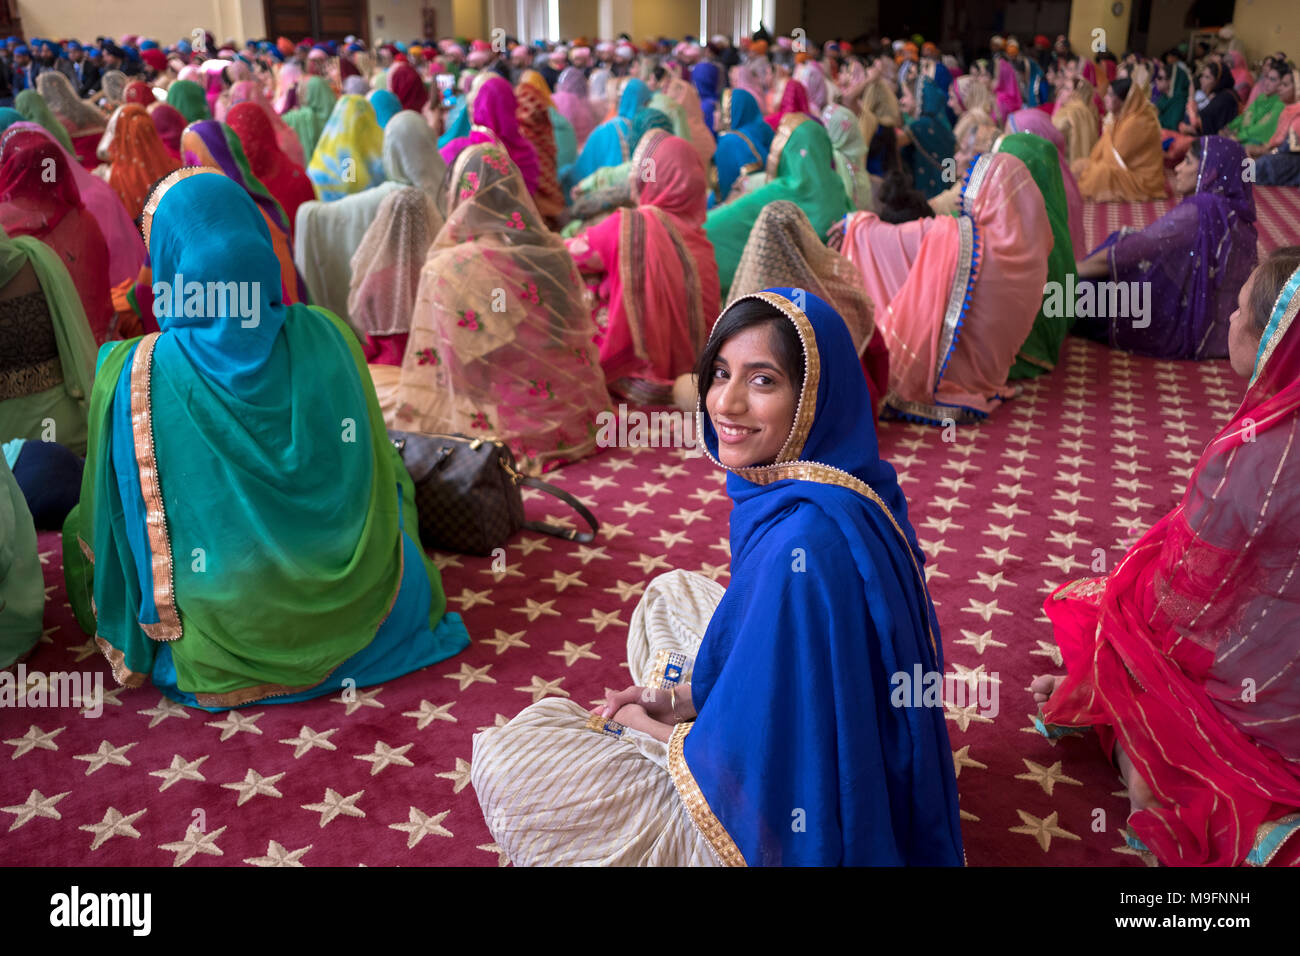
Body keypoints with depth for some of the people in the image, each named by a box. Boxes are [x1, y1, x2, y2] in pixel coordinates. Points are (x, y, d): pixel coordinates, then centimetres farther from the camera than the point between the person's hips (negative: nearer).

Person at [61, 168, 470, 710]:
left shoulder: (134, 376, -18)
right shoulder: (326, 337, -12)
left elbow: (110, 518, -5)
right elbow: (378, 479, 1)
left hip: (223, 639, -3)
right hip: (350, 618, 3)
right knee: (388, 510, 35)